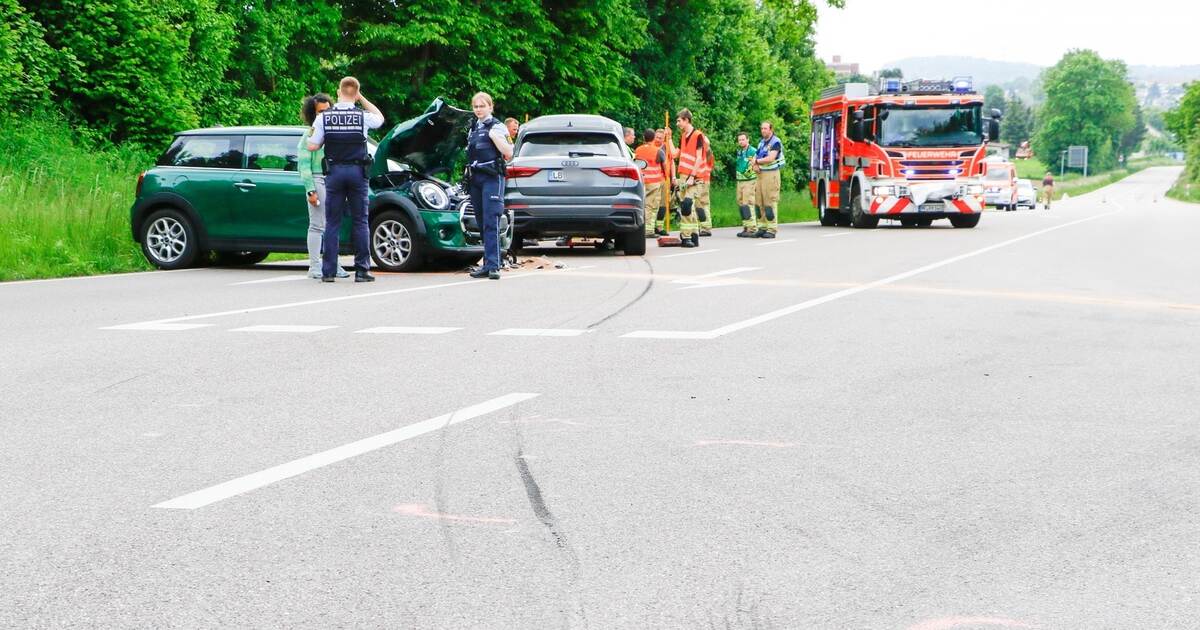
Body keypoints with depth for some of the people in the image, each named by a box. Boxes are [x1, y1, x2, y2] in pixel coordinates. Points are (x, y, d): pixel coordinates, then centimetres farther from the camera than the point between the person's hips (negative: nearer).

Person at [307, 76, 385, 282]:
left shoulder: (324, 117, -3)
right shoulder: (362, 116, -3)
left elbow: (312, 146, -3)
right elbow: (380, 118, 20)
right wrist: (362, 99, 16)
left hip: (334, 171, 0)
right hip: (357, 171, 0)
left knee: (332, 222, 4)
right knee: (360, 221, 4)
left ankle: (328, 271, 0)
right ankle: (362, 270, 2)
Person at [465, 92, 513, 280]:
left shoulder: (496, 127, -3)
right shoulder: (473, 128, 19)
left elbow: (508, 153, -11)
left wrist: (494, 136, -17)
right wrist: (468, 176, 15)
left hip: (492, 179, -7)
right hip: (475, 179, 7)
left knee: (491, 222, -14)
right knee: (482, 223, 7)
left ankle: (493, 266, -20)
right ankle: (487, 264, 11)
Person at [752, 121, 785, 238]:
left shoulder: (776, 142, -7)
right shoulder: (761, 142, 18)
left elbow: (771, 158, -17)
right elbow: (755, 157, 20)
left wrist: (757, 161, -4)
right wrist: (755, 165, -3)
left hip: (771, 174, -8)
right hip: (760, 174, 8)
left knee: (770, 201, -9)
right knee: (760, 201, 5)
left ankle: (772, 229, -9)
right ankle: (762, 227, 9)